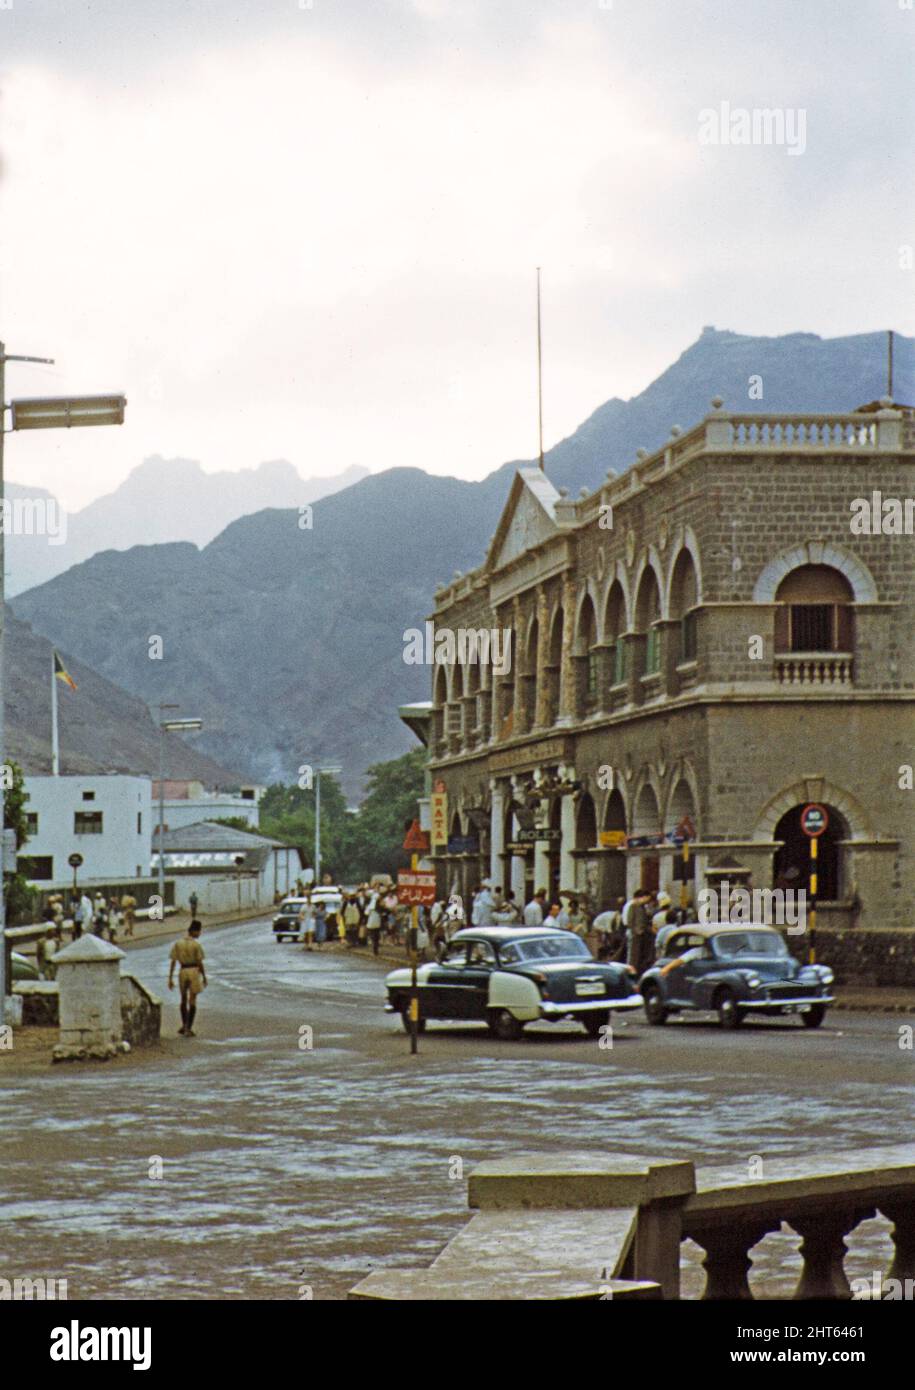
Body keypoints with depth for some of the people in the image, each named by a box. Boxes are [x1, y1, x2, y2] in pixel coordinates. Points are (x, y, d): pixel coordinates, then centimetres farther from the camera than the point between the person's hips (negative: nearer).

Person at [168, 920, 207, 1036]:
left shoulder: (178, 944, 0)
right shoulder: (196, 945, -12)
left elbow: (173, 962, -1)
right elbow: (200, 962, -11)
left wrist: (170, 979, 3)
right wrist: (204, 977, 0)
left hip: (182, 971, 4)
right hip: (194, 971, -4)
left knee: (184, 999, 22)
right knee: (192, 1001, 3)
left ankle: (184, 1025, 29)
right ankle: (189, 1029, -1)